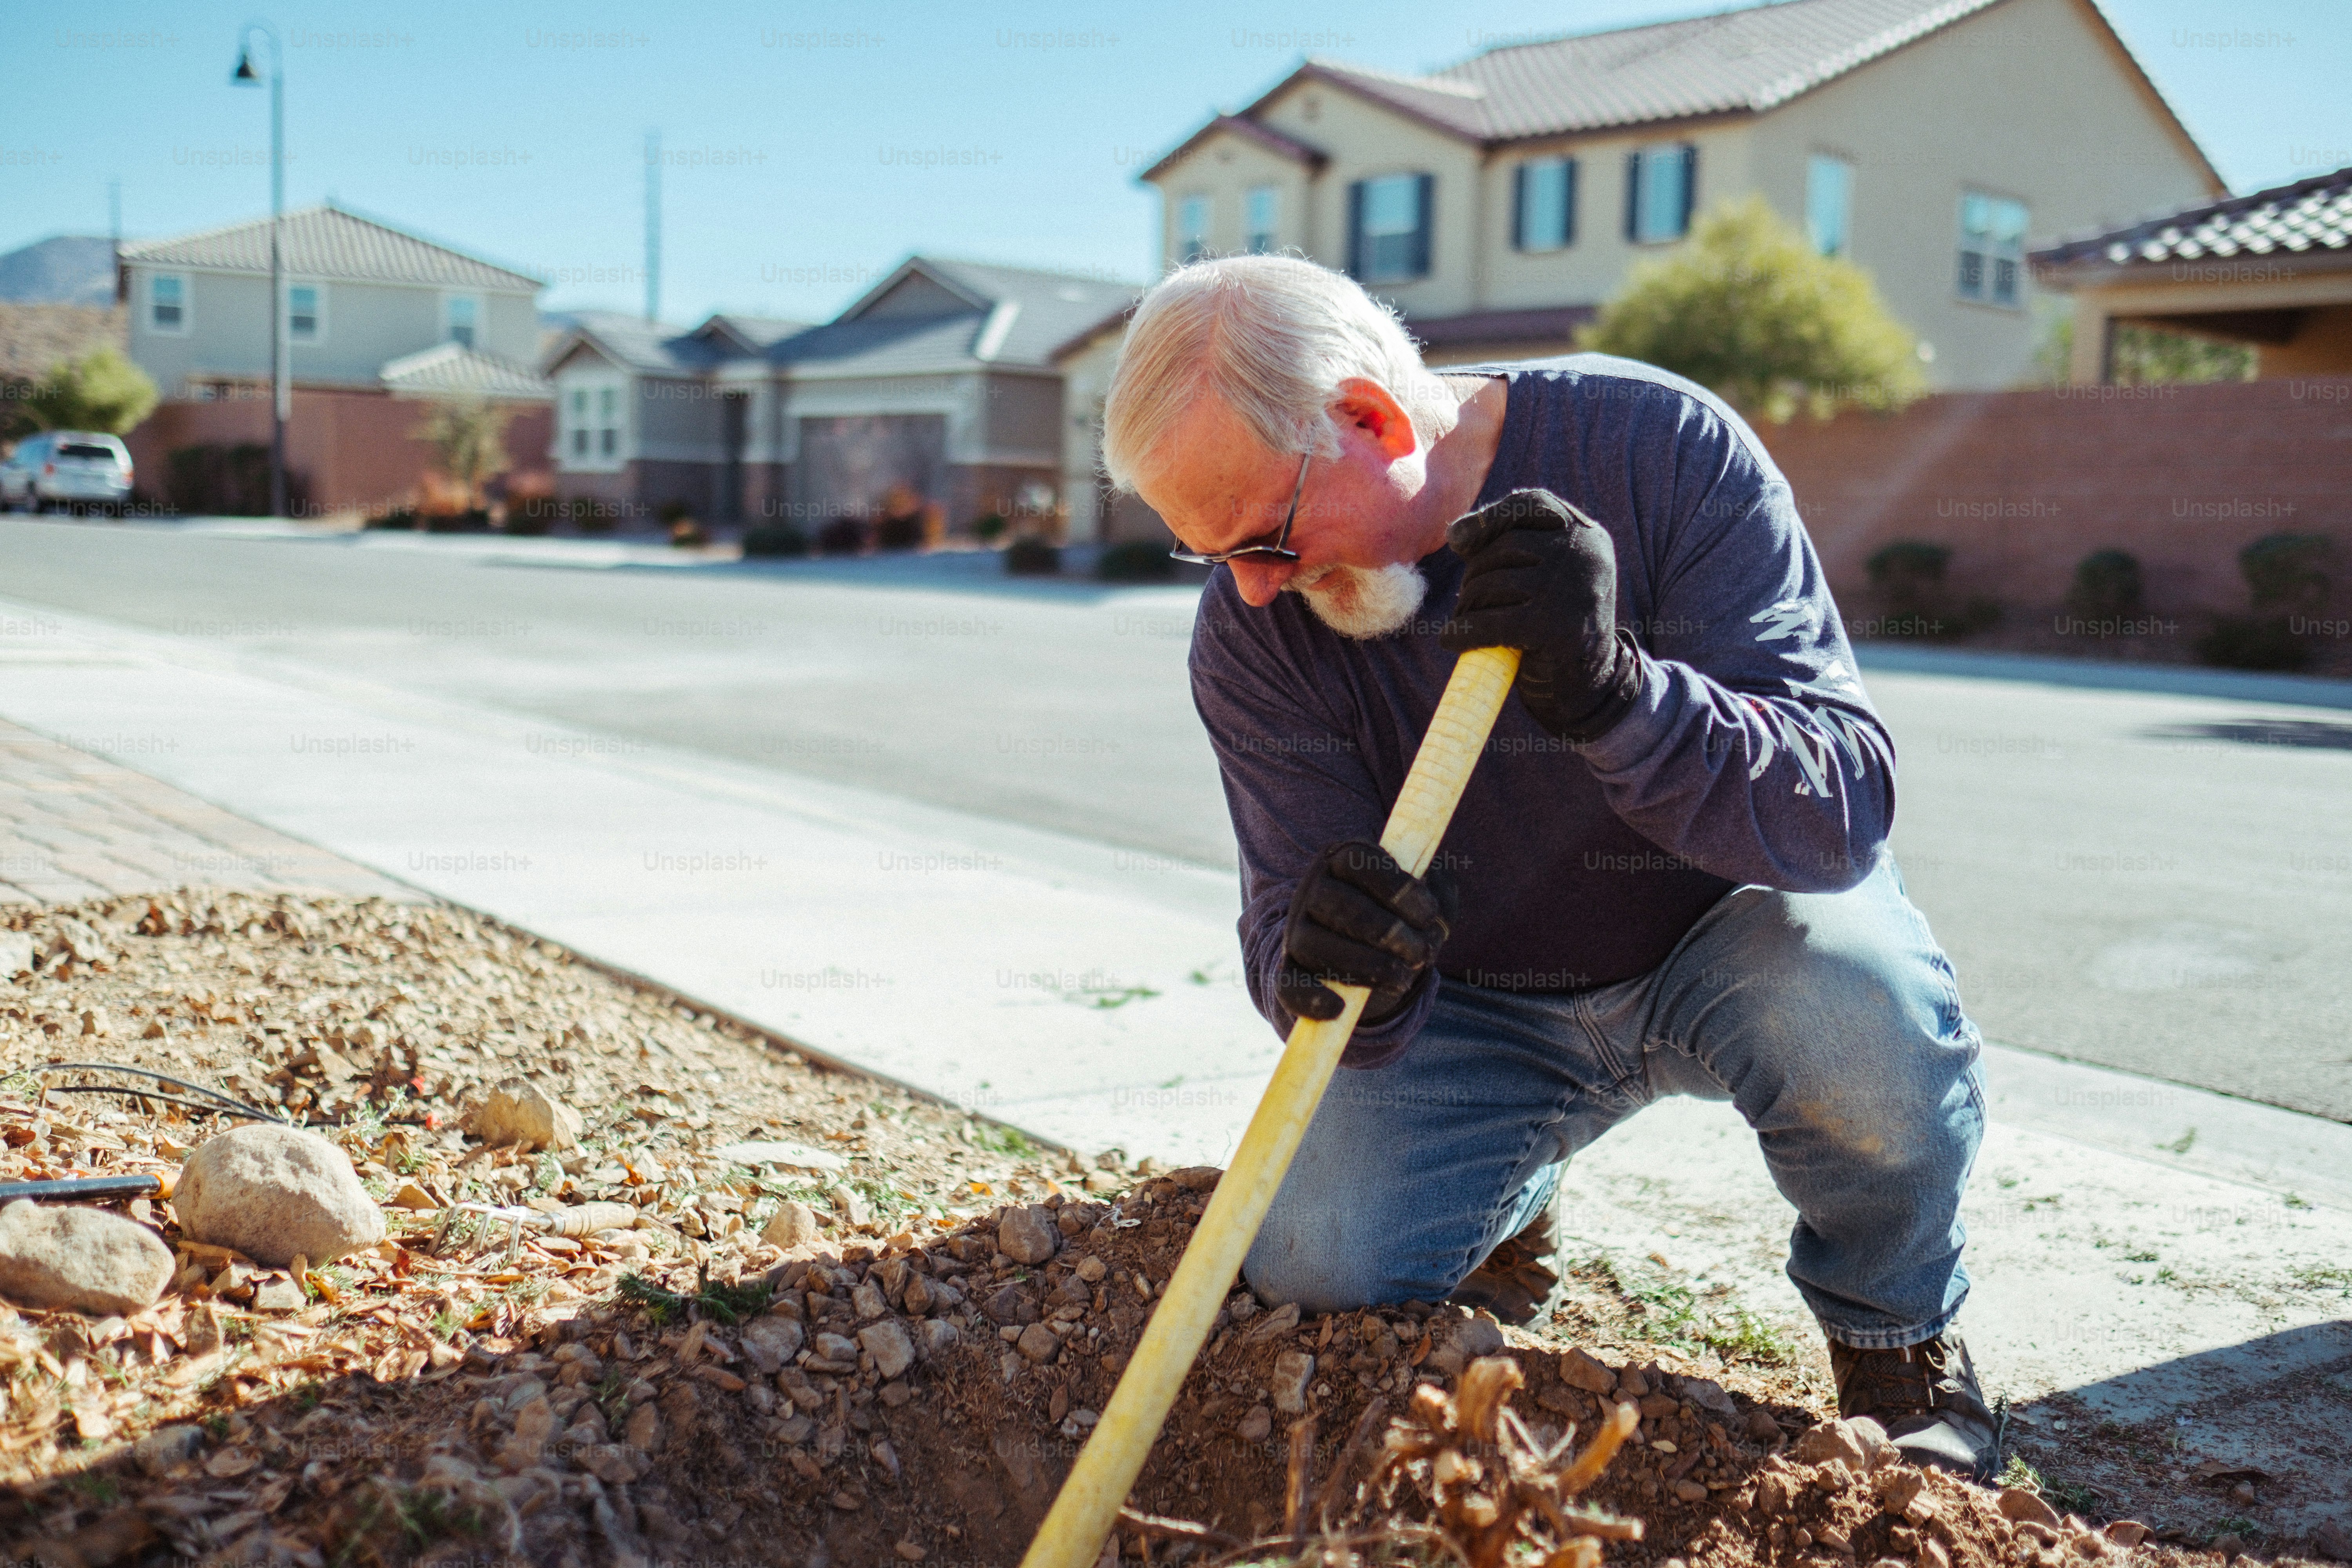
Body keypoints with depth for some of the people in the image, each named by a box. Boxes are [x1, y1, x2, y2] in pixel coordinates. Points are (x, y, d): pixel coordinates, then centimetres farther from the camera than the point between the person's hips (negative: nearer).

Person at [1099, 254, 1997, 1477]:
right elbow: (1287, 926, -16)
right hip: (1482, 1001, 2)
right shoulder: (1252, 634, -14)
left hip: (1728, 938, -2)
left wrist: (1611, 689, -46)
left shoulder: (1663, 450, -23)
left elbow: (1839, 815, -28)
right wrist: (1333, 974, -41)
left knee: (1854, 995, -36)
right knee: (1316, 1260, -21)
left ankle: (1898, 1336, -3)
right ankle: (1504, 1212, 18)